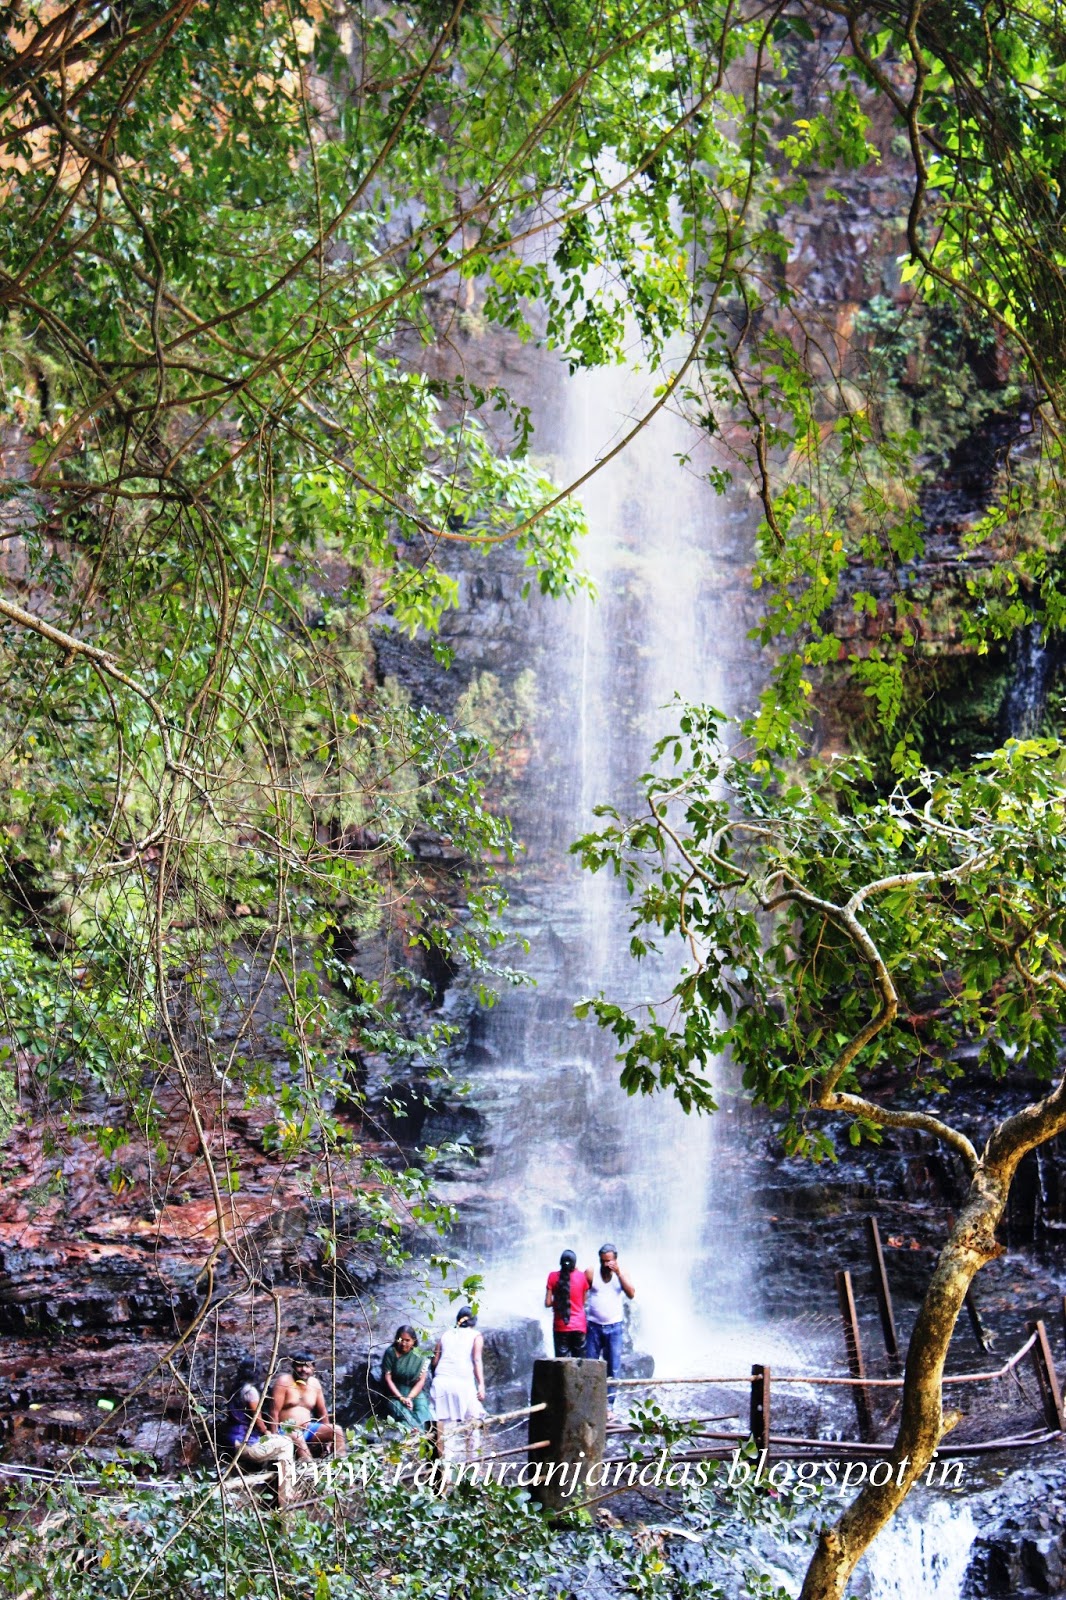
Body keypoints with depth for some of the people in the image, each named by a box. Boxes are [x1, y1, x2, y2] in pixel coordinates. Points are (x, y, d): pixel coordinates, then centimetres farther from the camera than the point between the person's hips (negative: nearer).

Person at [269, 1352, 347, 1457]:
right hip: (286, 1430, -6)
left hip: (308, 1429, 6)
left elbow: (322, 1413, 17)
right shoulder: (284, 1381, -8)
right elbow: (274, 1412, -13)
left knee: (337, 1430, -12)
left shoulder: (315, 1384, 9)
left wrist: (328, 1438, 15)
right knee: (296, 1435, -39)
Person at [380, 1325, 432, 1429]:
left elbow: (421, 1381, -7)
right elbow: (387, 1378, -9)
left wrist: (409, 1398, -23)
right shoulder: (390, 1352, -8)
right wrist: (401, 1398, -20)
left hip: (414, 1390, 1)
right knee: (398, 1407, -32)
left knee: (421, 1405, -30)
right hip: (395, 1390, -1)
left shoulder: (419, 1356, -5)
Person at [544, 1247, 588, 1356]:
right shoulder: (581, 1276, -2)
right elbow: (583, 1301, 9)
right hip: (579, 1326, 1)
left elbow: (548, 1303, -5)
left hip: (561, 1327, 0)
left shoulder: (553, 1277, -4)